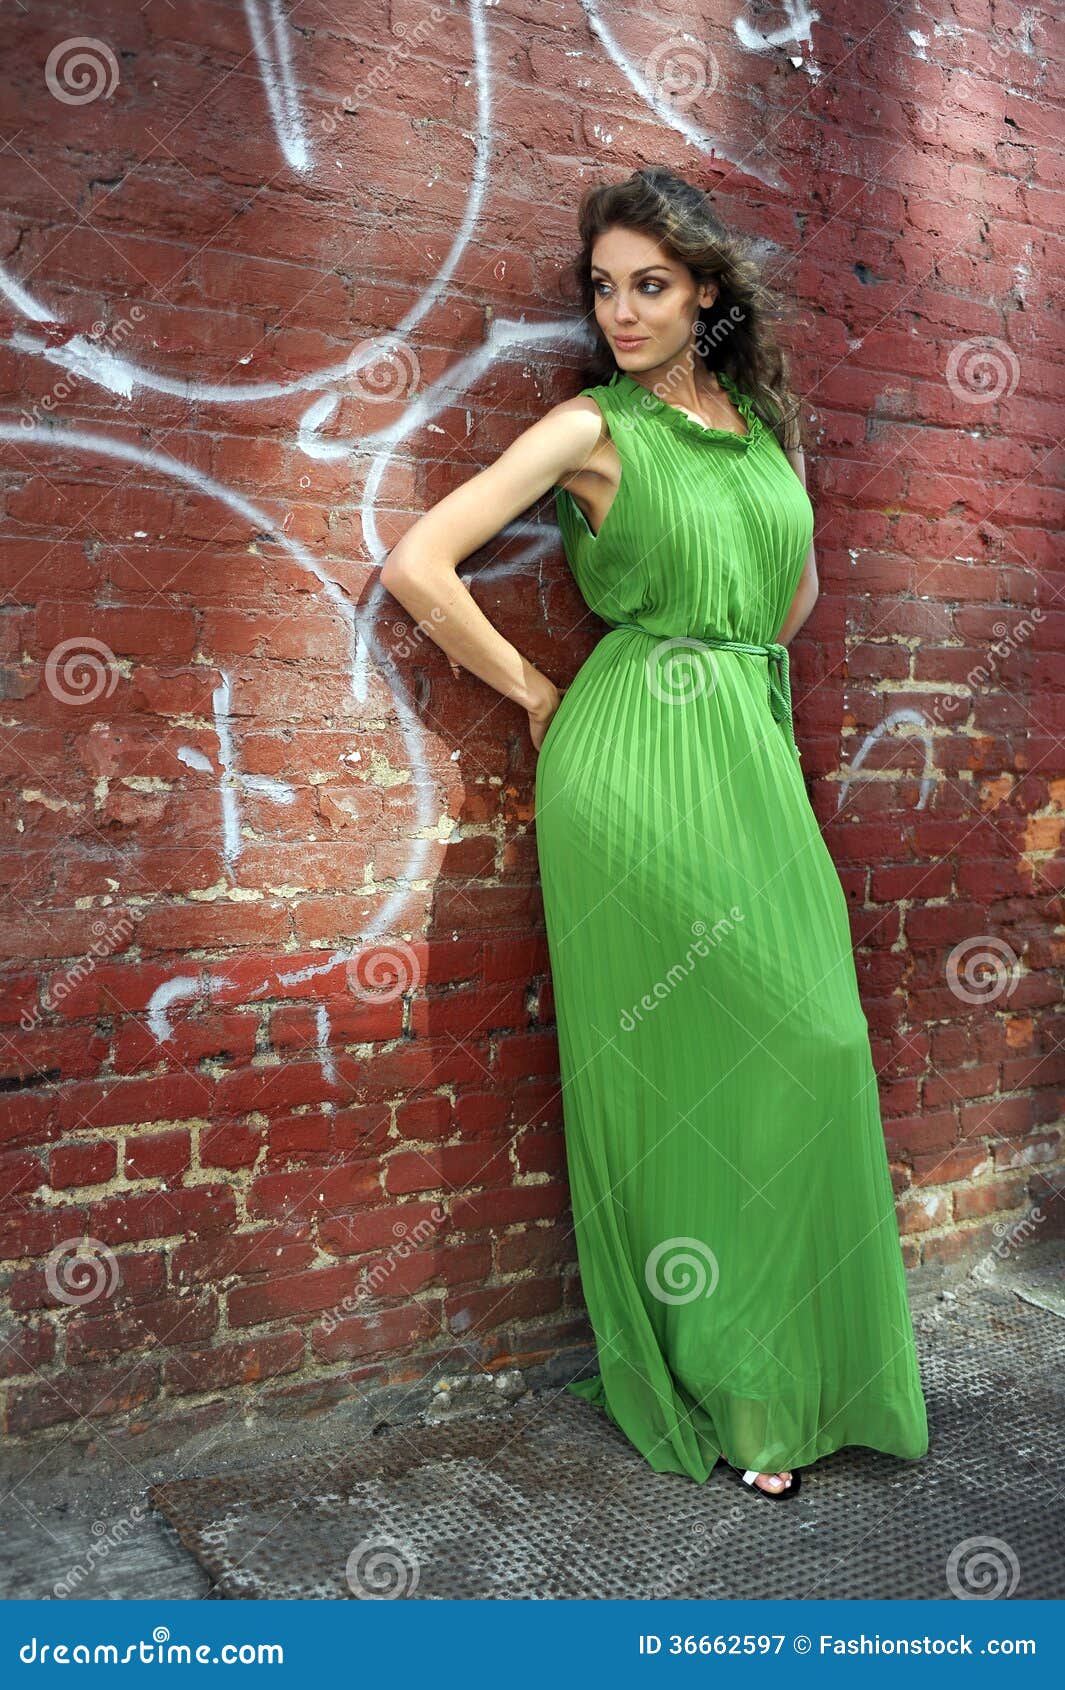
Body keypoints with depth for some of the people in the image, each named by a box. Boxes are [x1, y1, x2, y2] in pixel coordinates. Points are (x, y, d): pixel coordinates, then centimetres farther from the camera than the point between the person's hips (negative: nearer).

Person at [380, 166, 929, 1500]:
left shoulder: (765, 420, 14)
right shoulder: (594, 428, -4)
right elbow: (417, 566, -12)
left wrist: (742, 677, 15)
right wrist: (533, 692, -4)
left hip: (752, 755, 6)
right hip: (638, 770, -6)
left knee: (800, 1046, 6)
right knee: (668, 1065, -2)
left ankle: (788, 1366, 24)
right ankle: (701, 1387, 18)